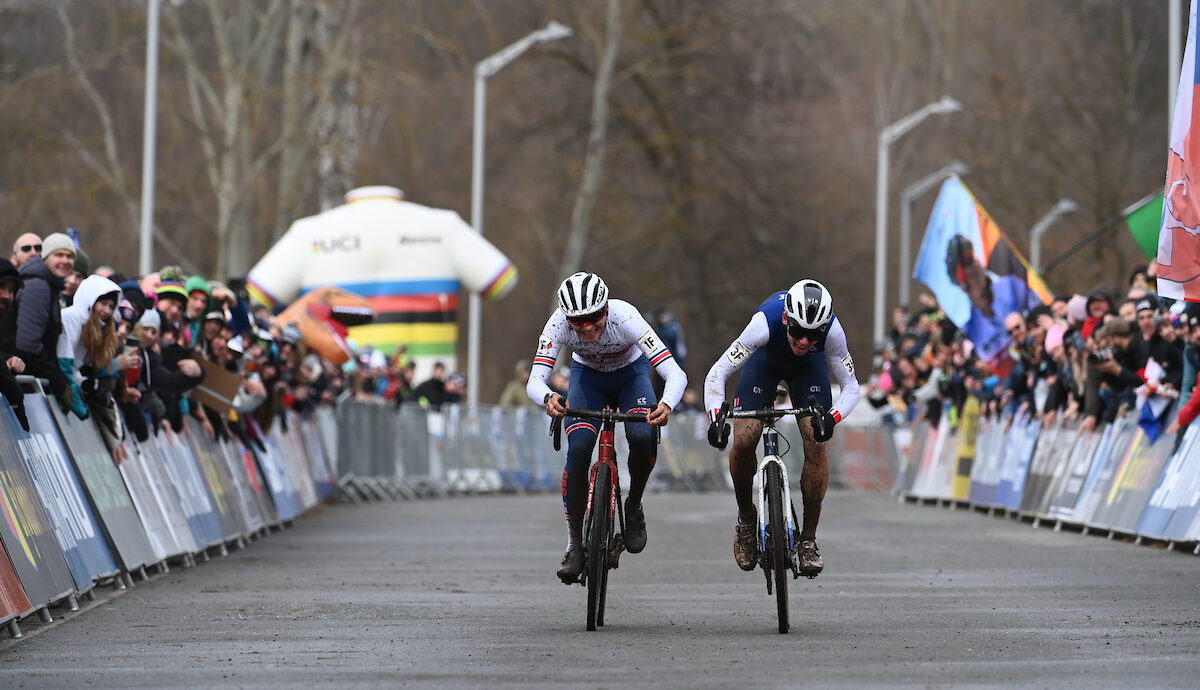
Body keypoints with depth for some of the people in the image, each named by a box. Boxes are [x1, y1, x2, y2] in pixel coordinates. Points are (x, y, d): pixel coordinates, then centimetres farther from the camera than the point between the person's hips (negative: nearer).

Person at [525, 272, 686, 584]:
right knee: (579, 448, -23)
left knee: (642, 437, -29)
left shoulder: (626, 319, -37)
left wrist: (667, 405, -62)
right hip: (587, 375, 1)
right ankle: (575, 544, -11)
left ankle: (634, 507, 0)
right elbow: (534, 382, -38)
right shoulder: (558, 324, -32)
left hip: (630, 373, -1)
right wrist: (548, 398, -62)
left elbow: (676, 374, -41)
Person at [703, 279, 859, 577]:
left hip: (809, 366, 1)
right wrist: (715, 418, -50)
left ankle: (808, 539, -5)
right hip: (765, 359, -1)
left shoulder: (832, 331, -36)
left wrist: (832, 418, -44)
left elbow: (851, 387, -24)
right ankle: (746, 519, 9)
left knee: (816, 443, -18)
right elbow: (716, 375, -35)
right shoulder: (765, 323, -41)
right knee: (743, 441, -18)